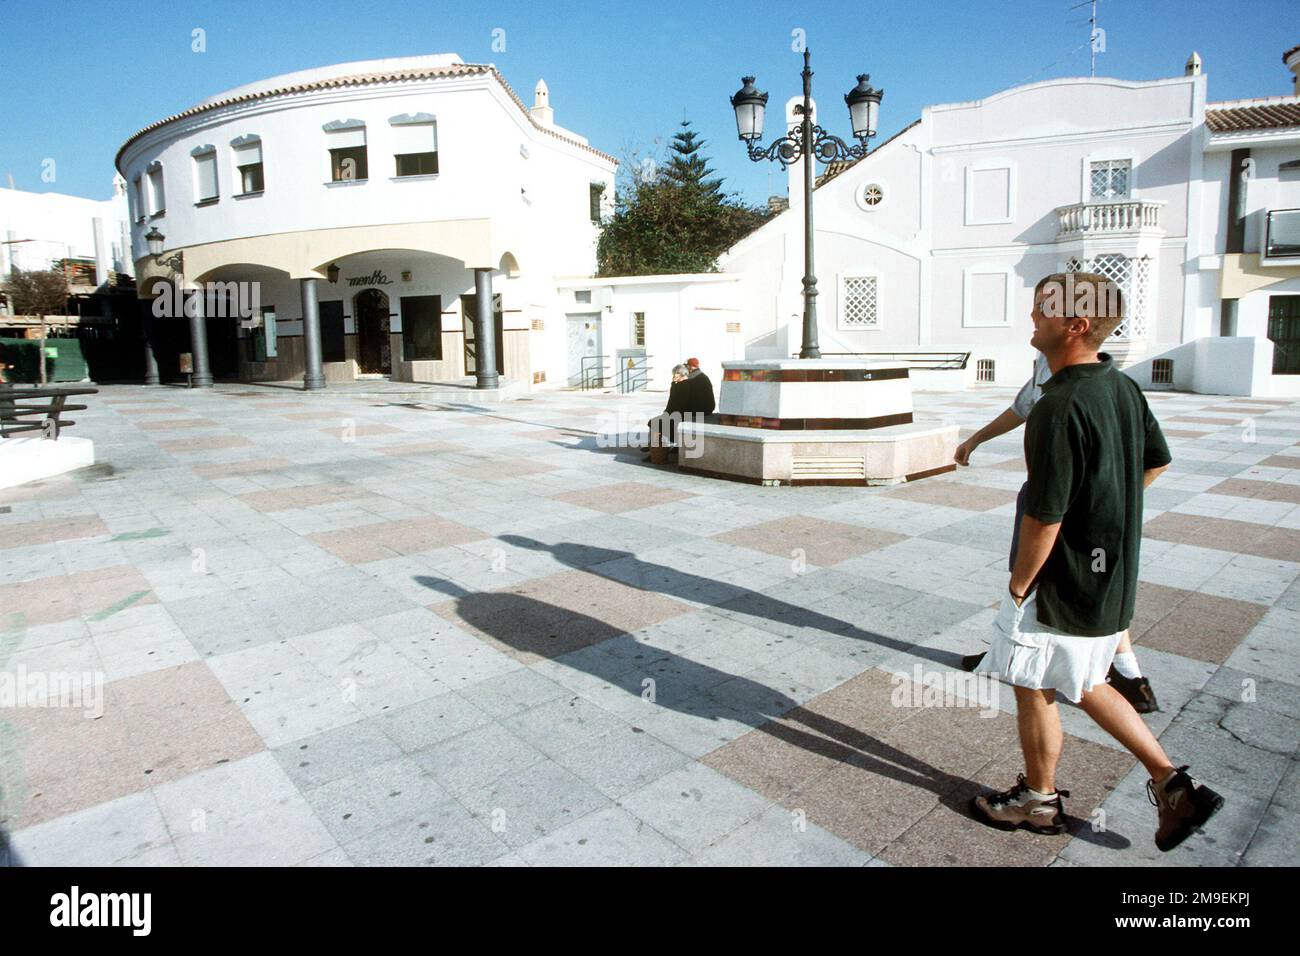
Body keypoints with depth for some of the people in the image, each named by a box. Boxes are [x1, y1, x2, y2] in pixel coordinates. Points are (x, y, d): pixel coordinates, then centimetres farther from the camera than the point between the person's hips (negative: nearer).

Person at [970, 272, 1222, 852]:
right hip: (1112, 578, 9)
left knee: (1034, 689, 12)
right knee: (1084, 685, 25)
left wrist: (1019, 584, -12)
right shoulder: (1123, 387, 2)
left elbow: (1045, 518, -25)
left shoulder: (1059, 407, -26)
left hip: (1062, 584, -9)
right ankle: (1170, 783, 27)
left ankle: (1039, 800, 31)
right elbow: (1156, 463, 18)